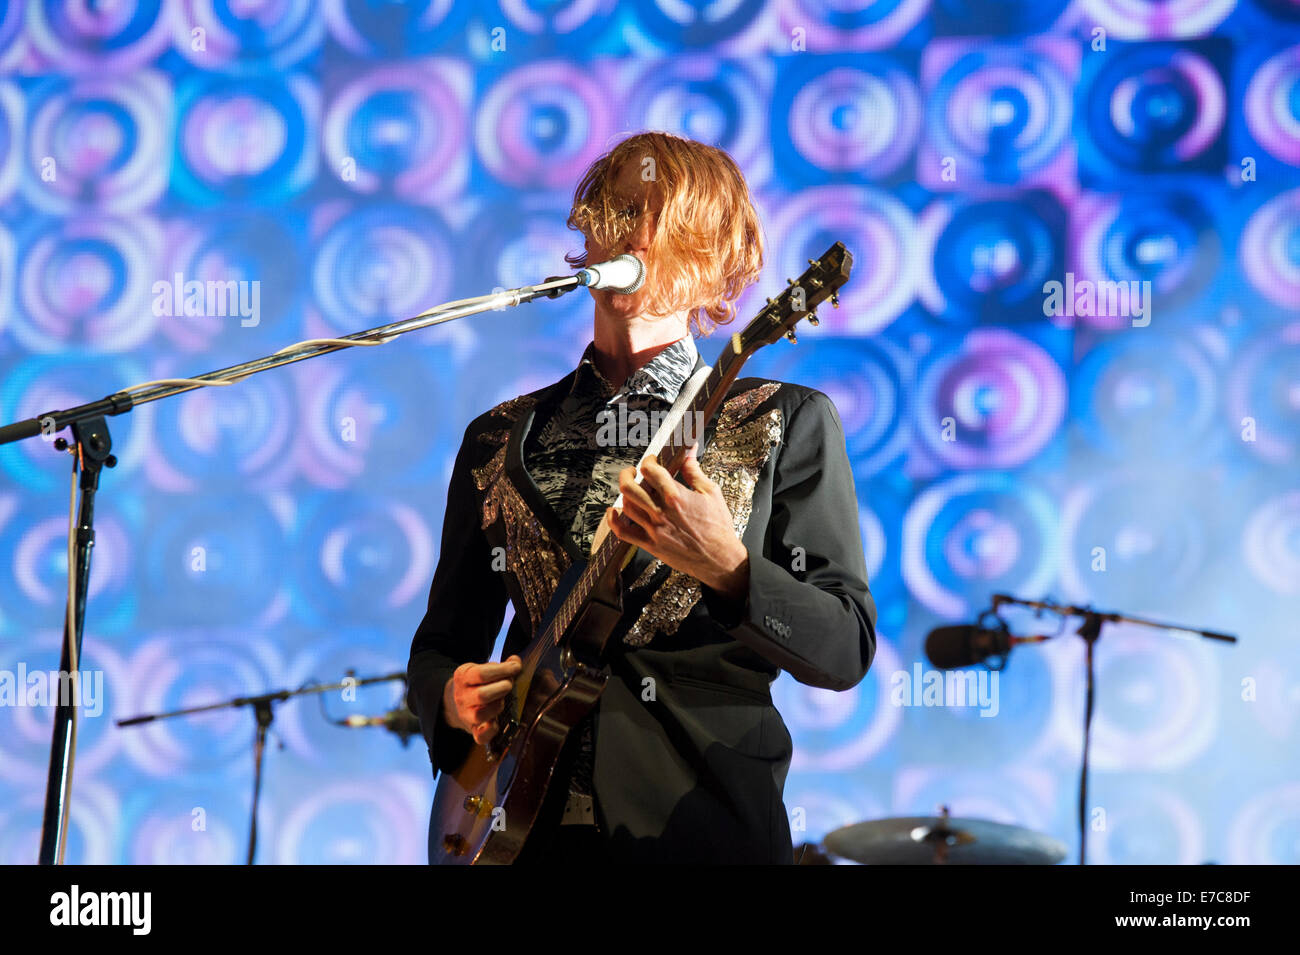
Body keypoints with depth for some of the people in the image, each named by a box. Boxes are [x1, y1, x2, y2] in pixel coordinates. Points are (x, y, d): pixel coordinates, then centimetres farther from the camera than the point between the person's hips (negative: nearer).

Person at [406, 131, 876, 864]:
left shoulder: (787, 423, 1)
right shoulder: (500, 440, 11)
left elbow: (848, 651, -5)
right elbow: (440, 643, 16)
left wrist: (727, 568, -21)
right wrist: (452, 698, -7)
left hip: (706, 825, -3)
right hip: (528, 824, 3)